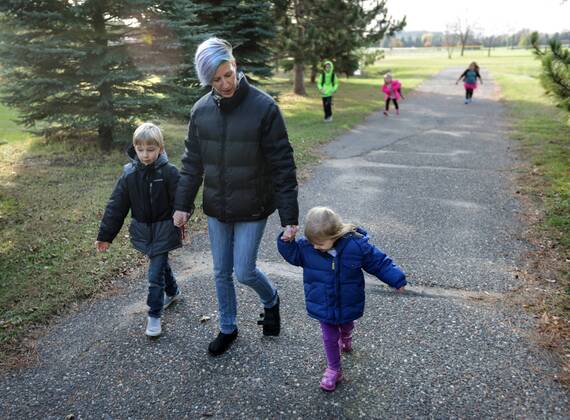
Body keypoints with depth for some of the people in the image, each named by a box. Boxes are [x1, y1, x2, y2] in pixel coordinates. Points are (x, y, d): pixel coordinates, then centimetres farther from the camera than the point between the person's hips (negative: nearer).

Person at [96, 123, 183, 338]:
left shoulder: (169, 172, -16)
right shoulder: (129, 174, -6)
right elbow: (116, 206, -2)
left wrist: (179, 226, -13)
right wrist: (105, 235, -1)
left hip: (164, 231, -4)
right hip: (143, 231, 4)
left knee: (155, 273, -4)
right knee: (160, 263, 22)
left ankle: (154, 315, 11)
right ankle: (172, 291, 48)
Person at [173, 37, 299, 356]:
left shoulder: (264, 107, -16)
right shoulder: (201, 110, -2)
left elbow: (283, 165, -15)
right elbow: (192, 163, 7)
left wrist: (290, 217, -16)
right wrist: (183, 205, 3)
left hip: (252, 210, -4)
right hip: (216, 209, 4)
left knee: (244, 272, 0)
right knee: (222, 273, 15)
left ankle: (271, 300, 35)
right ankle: (228, 328, 37)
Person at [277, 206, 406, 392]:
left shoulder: (356, 245, -26)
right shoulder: (307, 246, -20)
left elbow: (379, 262, -15)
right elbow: (292, 254, -2)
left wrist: (397, 280, -16)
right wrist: (286, 242, -22)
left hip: (348, 305, 0)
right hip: (323, 306, 0)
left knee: (346, 327, 31)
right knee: (329, 338, 11)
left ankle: (345, 337, 66)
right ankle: (333, 369, 32)